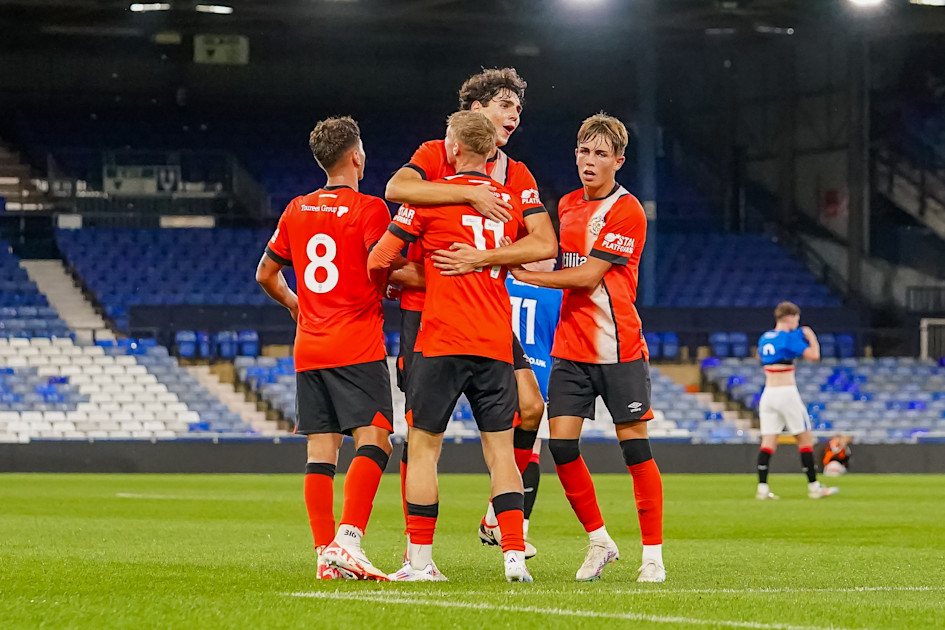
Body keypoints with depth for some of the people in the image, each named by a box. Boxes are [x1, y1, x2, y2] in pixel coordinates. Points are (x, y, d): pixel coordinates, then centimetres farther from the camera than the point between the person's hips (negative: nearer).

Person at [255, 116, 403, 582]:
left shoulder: (297, 210, 13)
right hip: (358, 347, -6)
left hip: (309, 348, 6)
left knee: (321, 450, 5)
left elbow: (266, 273, 19)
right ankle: (347, 540, -24)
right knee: (373, 440, -9)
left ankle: (326, 554, 1)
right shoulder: (369, 209, -6)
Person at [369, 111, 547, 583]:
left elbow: (378, 259, -1)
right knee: (500, 451, 6)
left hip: (442, 341, -4)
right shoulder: (509, 201, 11)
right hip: (496, 344, 4)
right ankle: (514, 556, -5)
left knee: (423, 447, 4)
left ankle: (420, 560, 2)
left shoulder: (432, 196, -3)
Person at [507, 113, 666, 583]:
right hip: (570, 346, 6)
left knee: (634, 447, -3)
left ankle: (653, 554, 5)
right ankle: (599, 542, 14)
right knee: (561, 445, -2)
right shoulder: (567, 205, 12)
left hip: (619, 348, -6)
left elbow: (588, 276, -15)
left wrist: (526, 275, -12)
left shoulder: (627, 211, -10)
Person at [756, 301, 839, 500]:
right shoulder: (789, 337, -11)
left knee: (768, 440, 2)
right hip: (786, 392, -6)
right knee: (805, 439, 4)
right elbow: (814, 355, -13)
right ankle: (813, 487, 6)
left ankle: (762, 487, -8)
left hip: (768, 392, 6)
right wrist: (811, 337, 6)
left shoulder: (765, 338, 10)